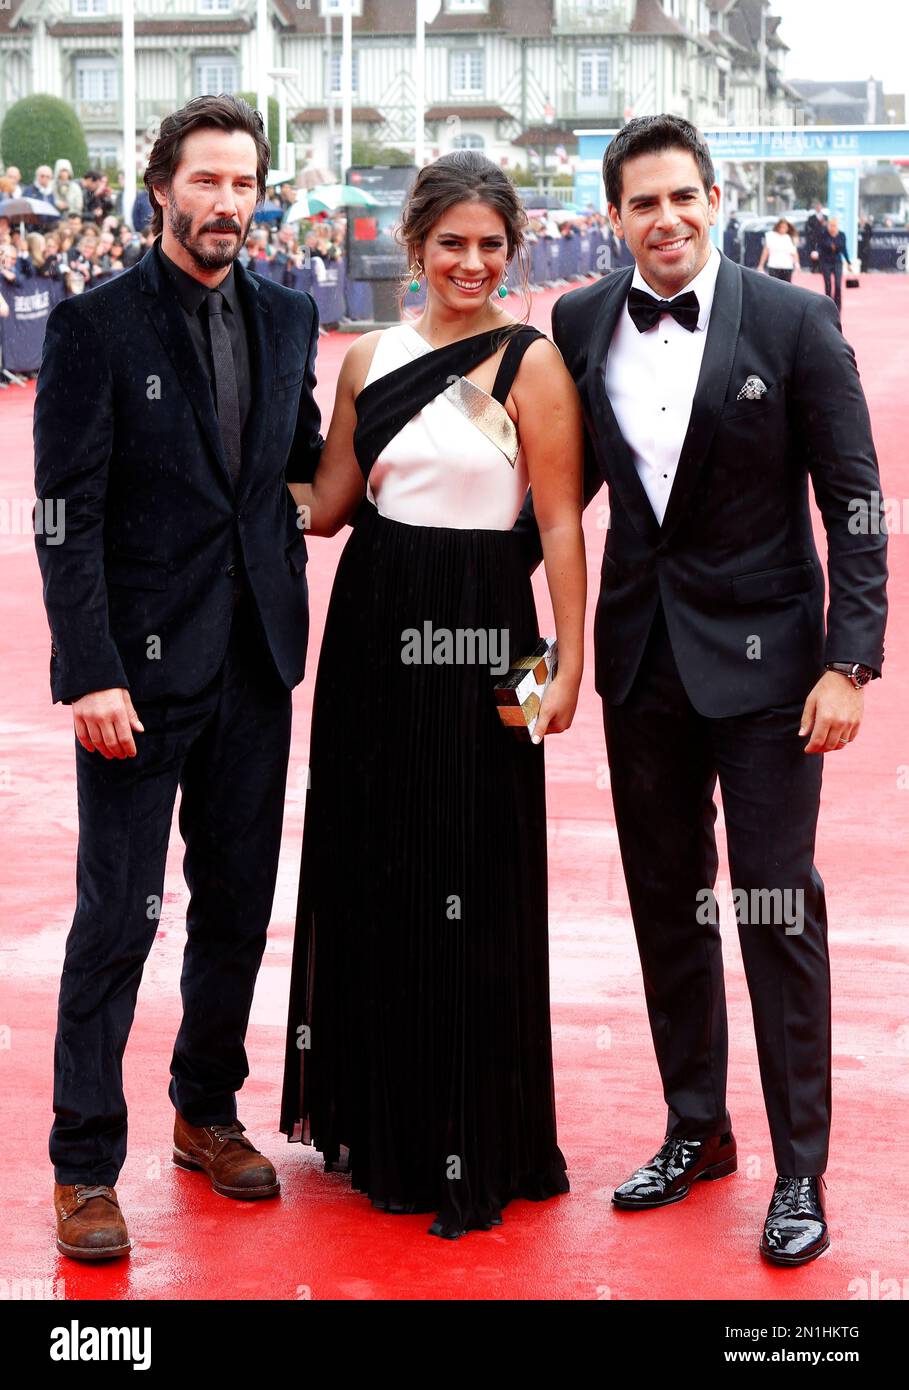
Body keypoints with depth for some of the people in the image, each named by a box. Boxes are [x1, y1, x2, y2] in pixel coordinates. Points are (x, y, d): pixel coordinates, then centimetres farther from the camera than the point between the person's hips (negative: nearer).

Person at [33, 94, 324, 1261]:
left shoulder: (287, 319, 9)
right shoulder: (96, 326, -7)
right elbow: (68, 513, -11)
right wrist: (91, 673, -17)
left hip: (254, 660, 5)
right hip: (142, 664, -5)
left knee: (239, 905, 14)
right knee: (117, 919, -2)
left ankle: (207, 1110, 31)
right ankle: (85, 1165, 8)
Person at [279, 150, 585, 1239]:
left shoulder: (531, 363, -7)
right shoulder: (369, 358, 8)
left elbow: (561, 523, -8)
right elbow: (325, 503, 10)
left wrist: (568, 660, -12)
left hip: (479, 632, -5)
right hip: (373, 626, 5)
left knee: (471, 884, 1)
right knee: (368, 862, 13)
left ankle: (473, 1145, 13)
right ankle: (376, 1116, 30)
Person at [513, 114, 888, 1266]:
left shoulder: (792, 322, -8)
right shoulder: (580, 326, 3)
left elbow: (854, 501, -8)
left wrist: (850, 662, -13)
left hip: (760, 654, -4)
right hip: (642, 653, 4)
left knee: (779, 912, -1)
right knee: (666, 906, 13)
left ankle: (799, 1172, 9)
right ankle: (695, 1131, 28)